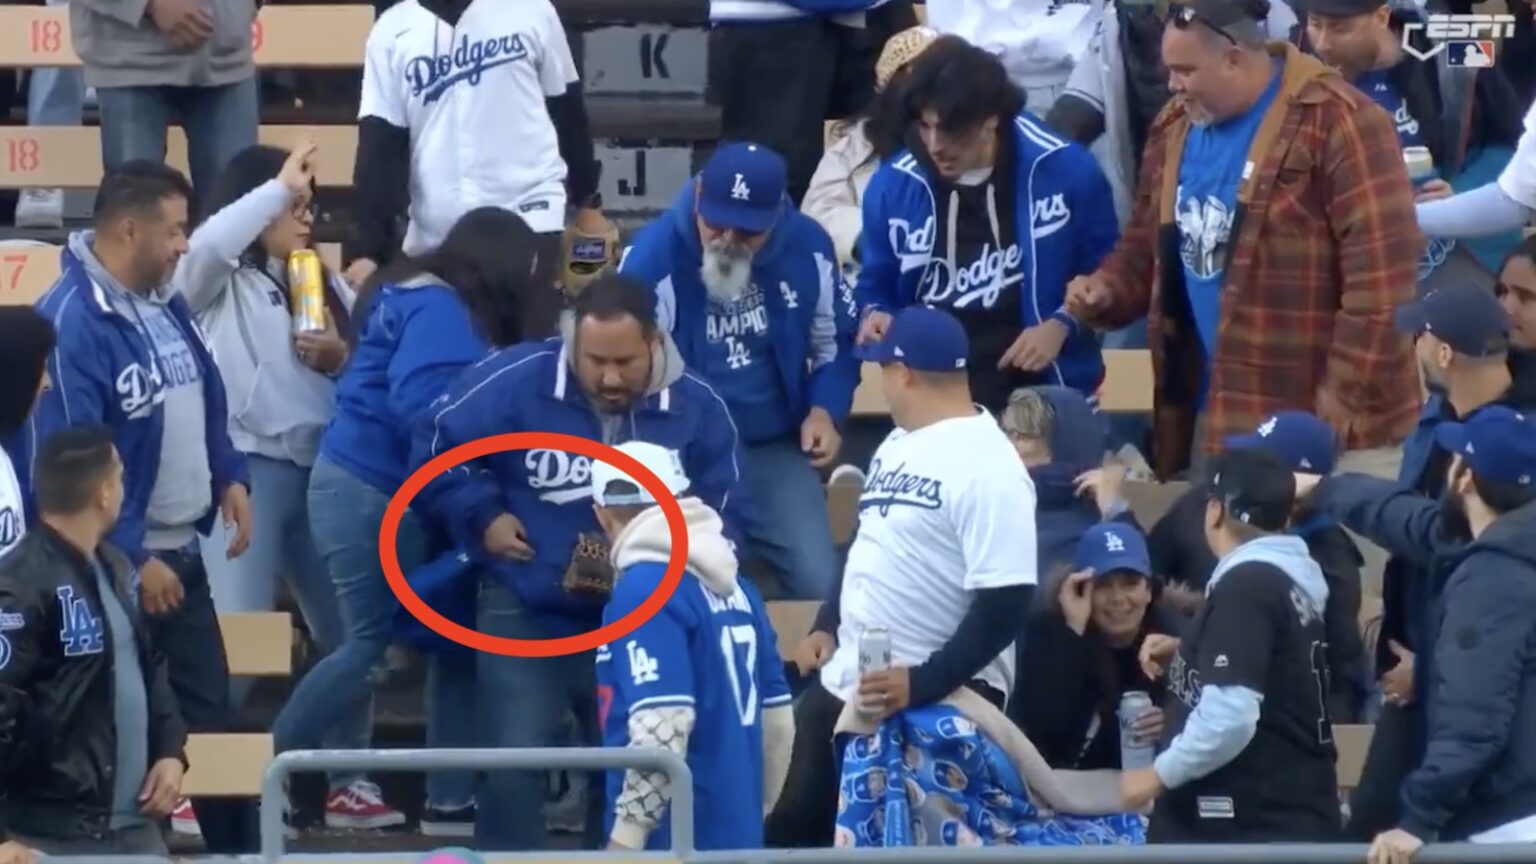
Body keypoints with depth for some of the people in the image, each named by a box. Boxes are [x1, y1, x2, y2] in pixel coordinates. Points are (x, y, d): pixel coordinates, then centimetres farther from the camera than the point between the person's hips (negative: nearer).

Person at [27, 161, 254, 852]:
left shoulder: (166, 305, 7)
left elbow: (207, 400, 21)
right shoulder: (72, 322, -22)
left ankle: (240, 854, 23)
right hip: (117, 565, -9)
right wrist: (132, 559, -22)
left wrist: (229, 478, 4)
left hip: (182, 553, 9)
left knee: (210, 715, 14)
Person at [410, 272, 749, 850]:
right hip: (525, 614, -2)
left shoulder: (697, 409, -10)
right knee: (514, 766, -10)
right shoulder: (516, 382, -18)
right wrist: (482, 517, -11)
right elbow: (435, 446, -3)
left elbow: (724, 519, 0)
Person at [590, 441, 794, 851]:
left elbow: (662, 729, -22)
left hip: (672, 845, -8)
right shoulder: (735, 587, 12)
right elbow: (778, 720, 16)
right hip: (735, 839, 8)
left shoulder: (644, 592, -13)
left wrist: (625, 840, -18)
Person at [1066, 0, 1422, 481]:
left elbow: (1380, 272, -18)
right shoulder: (1177, 129, 12)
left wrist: (1347, 390, -19)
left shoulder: (1337, 123, -13)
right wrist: (1108, 291, 3)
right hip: (1213, 415, 8)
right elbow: (1149, 246, 24)